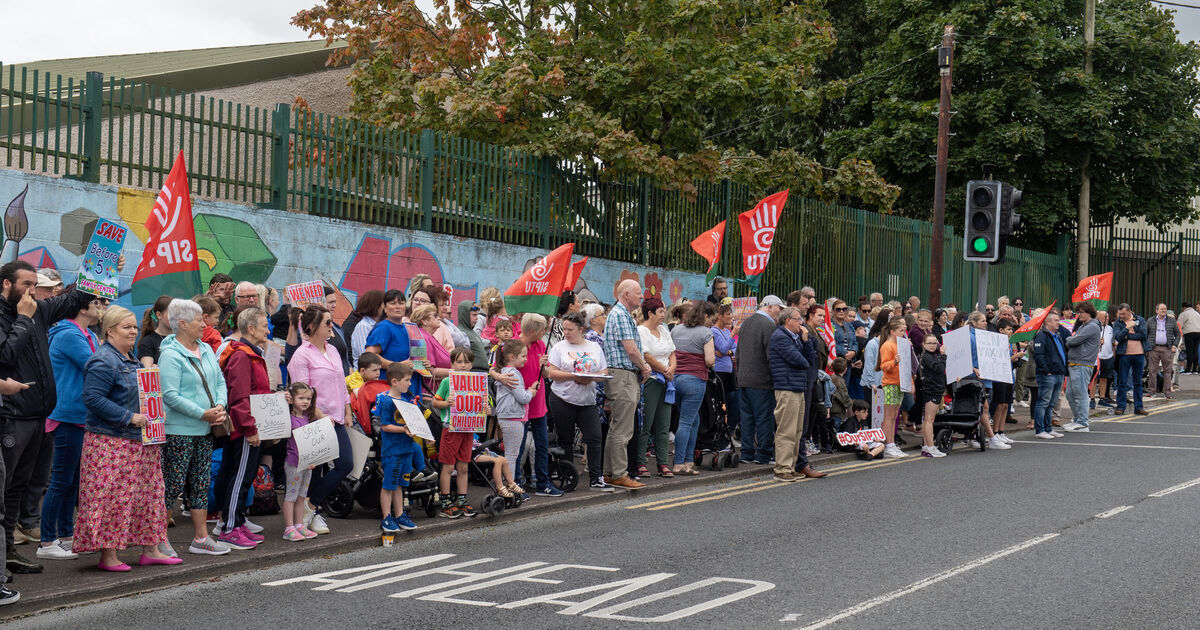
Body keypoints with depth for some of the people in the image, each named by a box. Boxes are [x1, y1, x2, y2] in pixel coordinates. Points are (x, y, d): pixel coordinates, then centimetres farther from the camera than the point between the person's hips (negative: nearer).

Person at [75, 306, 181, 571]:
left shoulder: (130, 359, 17)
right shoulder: (103, 362, -14)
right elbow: (93, 398, -22)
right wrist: (129, 417, -22)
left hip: (138, 442, 10)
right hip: (110, 442, -10)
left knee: (147, 493, 11)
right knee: (112, 497, -5)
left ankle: (150, 549, 18)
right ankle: (108, 556, 1)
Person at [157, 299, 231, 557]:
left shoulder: (206, 349, 10)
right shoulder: (170, 355, -15)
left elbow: (219, 381, 15)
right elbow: (170, 395, -21)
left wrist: (220, 406, -4)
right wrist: (203, 414, -20)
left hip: (205, 430, 8)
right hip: (179, 430, -8)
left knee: (201, 483, 11)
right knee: (174, 484, -2)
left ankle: (201, 538, 18)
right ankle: (159, 538, 9)